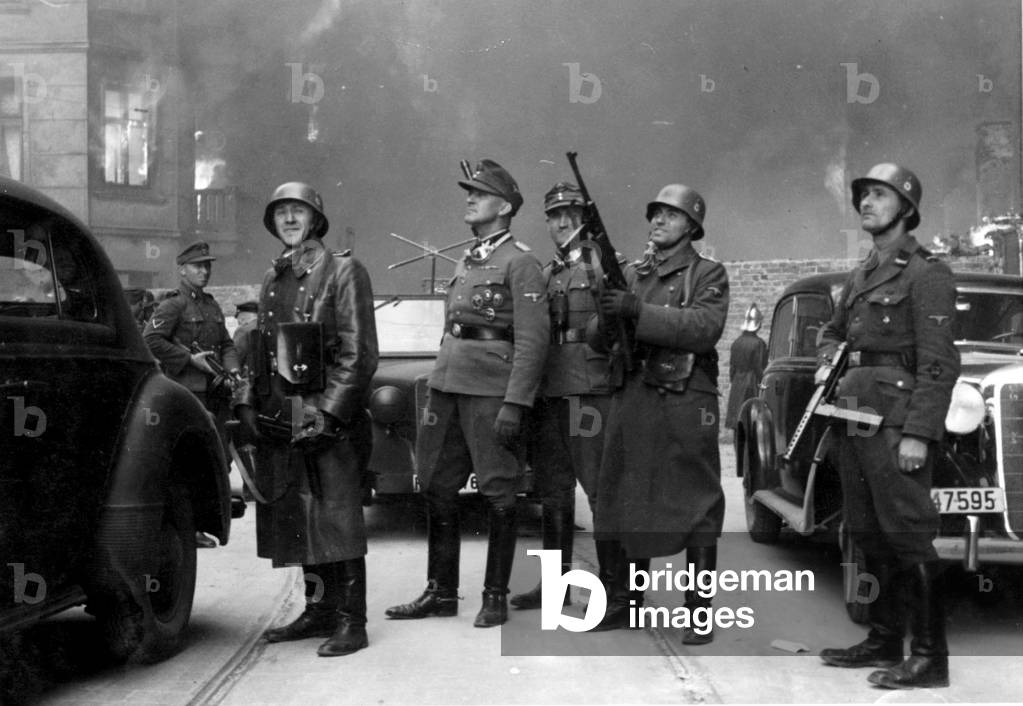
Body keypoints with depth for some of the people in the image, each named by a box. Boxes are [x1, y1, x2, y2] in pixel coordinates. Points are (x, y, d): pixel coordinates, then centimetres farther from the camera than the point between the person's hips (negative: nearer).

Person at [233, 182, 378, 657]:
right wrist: (248, 401, 10)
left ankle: (351, 621, 1)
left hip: (331, 420, -7)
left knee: (338, 520, -4)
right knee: (297, 520, 10)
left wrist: (328, 410, -16)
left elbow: (359, 354, -10)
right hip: (279, 420, 7)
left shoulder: (343, 272, -4)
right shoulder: (271, 280, 17)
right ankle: (319, 610, 22)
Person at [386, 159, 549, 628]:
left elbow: (532, 339, -13)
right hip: (448, 386, 8)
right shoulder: (465, 262, 19)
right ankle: (441, 592, 20)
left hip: (492, 392, -8)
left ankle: (495, 597, 10)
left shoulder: (519, 262, -6)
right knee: (437, 489, 10)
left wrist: (514, 404, -20)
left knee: (498, 496, 1)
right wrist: (434, 392, 19)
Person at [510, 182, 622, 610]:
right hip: (545, 392, 6)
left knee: (600, 488, -6)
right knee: (552, 490, 11)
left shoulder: (603, 266, 0)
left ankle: (612, 584, 0)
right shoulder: (543, 274, 19)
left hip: (589, 388, -6)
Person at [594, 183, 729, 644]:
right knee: (626, 502, 8)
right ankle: (624, 601, 19)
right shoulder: (634, 275, 18)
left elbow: (704, 328, -16)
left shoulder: (708, 274, 2)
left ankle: (699, 611, 5)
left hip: (686, 401, -5)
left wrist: (637, 311, -22)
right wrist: (609, 314, -6)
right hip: (632, 397, 5)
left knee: (695, 507, -2)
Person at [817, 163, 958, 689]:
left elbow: (938, 362, -13)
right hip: (852, 418, 8)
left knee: (909, 537, -8)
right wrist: (831, 354, 12)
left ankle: (929, 658, -4)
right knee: (869, 536, 11)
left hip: (896, 422, -8)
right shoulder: (861, 276, 19)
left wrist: (918, 433, -20)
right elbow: (832, 331, 36)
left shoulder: (925, 273, -5)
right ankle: (883, 642, 21)